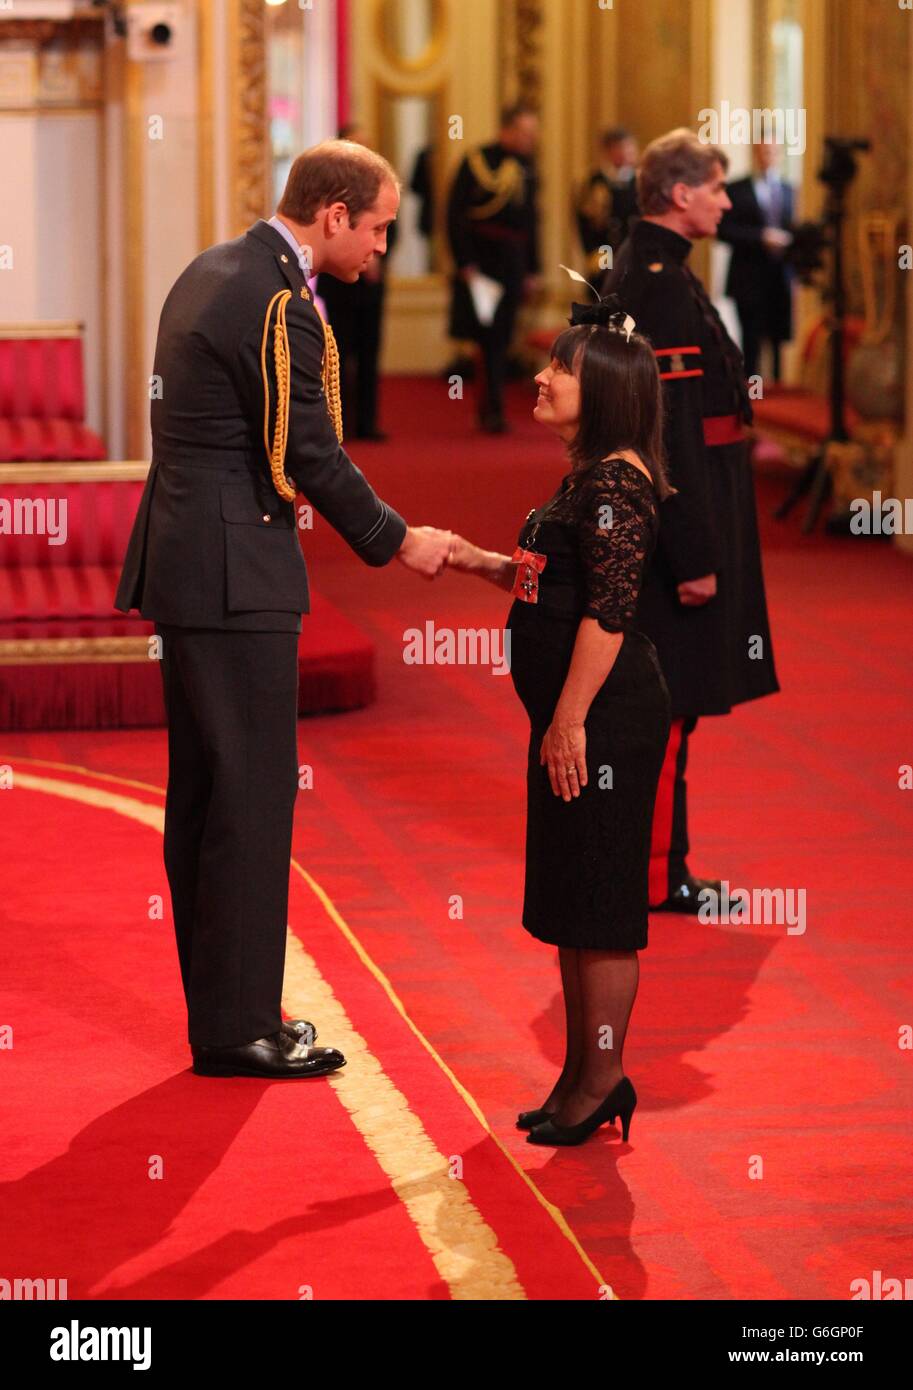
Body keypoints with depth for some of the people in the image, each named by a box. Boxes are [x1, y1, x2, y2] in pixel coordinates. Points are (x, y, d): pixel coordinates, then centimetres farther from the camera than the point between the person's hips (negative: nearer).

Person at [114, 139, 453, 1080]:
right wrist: (398, 542, 0)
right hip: (235, 576, -10)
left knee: (203, 795, 12)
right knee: (252, 798, -5)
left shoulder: (211, 272, 14)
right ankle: (239, 1029, -1)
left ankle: (221, 1012, 19)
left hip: (184, 563, 10)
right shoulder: (279, 305, -17)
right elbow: (312, 456, -14)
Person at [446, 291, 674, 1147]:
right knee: (565, 901, 15)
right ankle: (581, 1074, 23)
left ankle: (604, 1079, 6)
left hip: (609, 720, -11)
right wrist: (484, 563, 9)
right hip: (577, 720, 11)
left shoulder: (617, 483, -17)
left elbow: (609, 609, -22)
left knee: (599, 902, -3)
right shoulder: (586, 477, 14)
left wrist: (570, 720, -21)